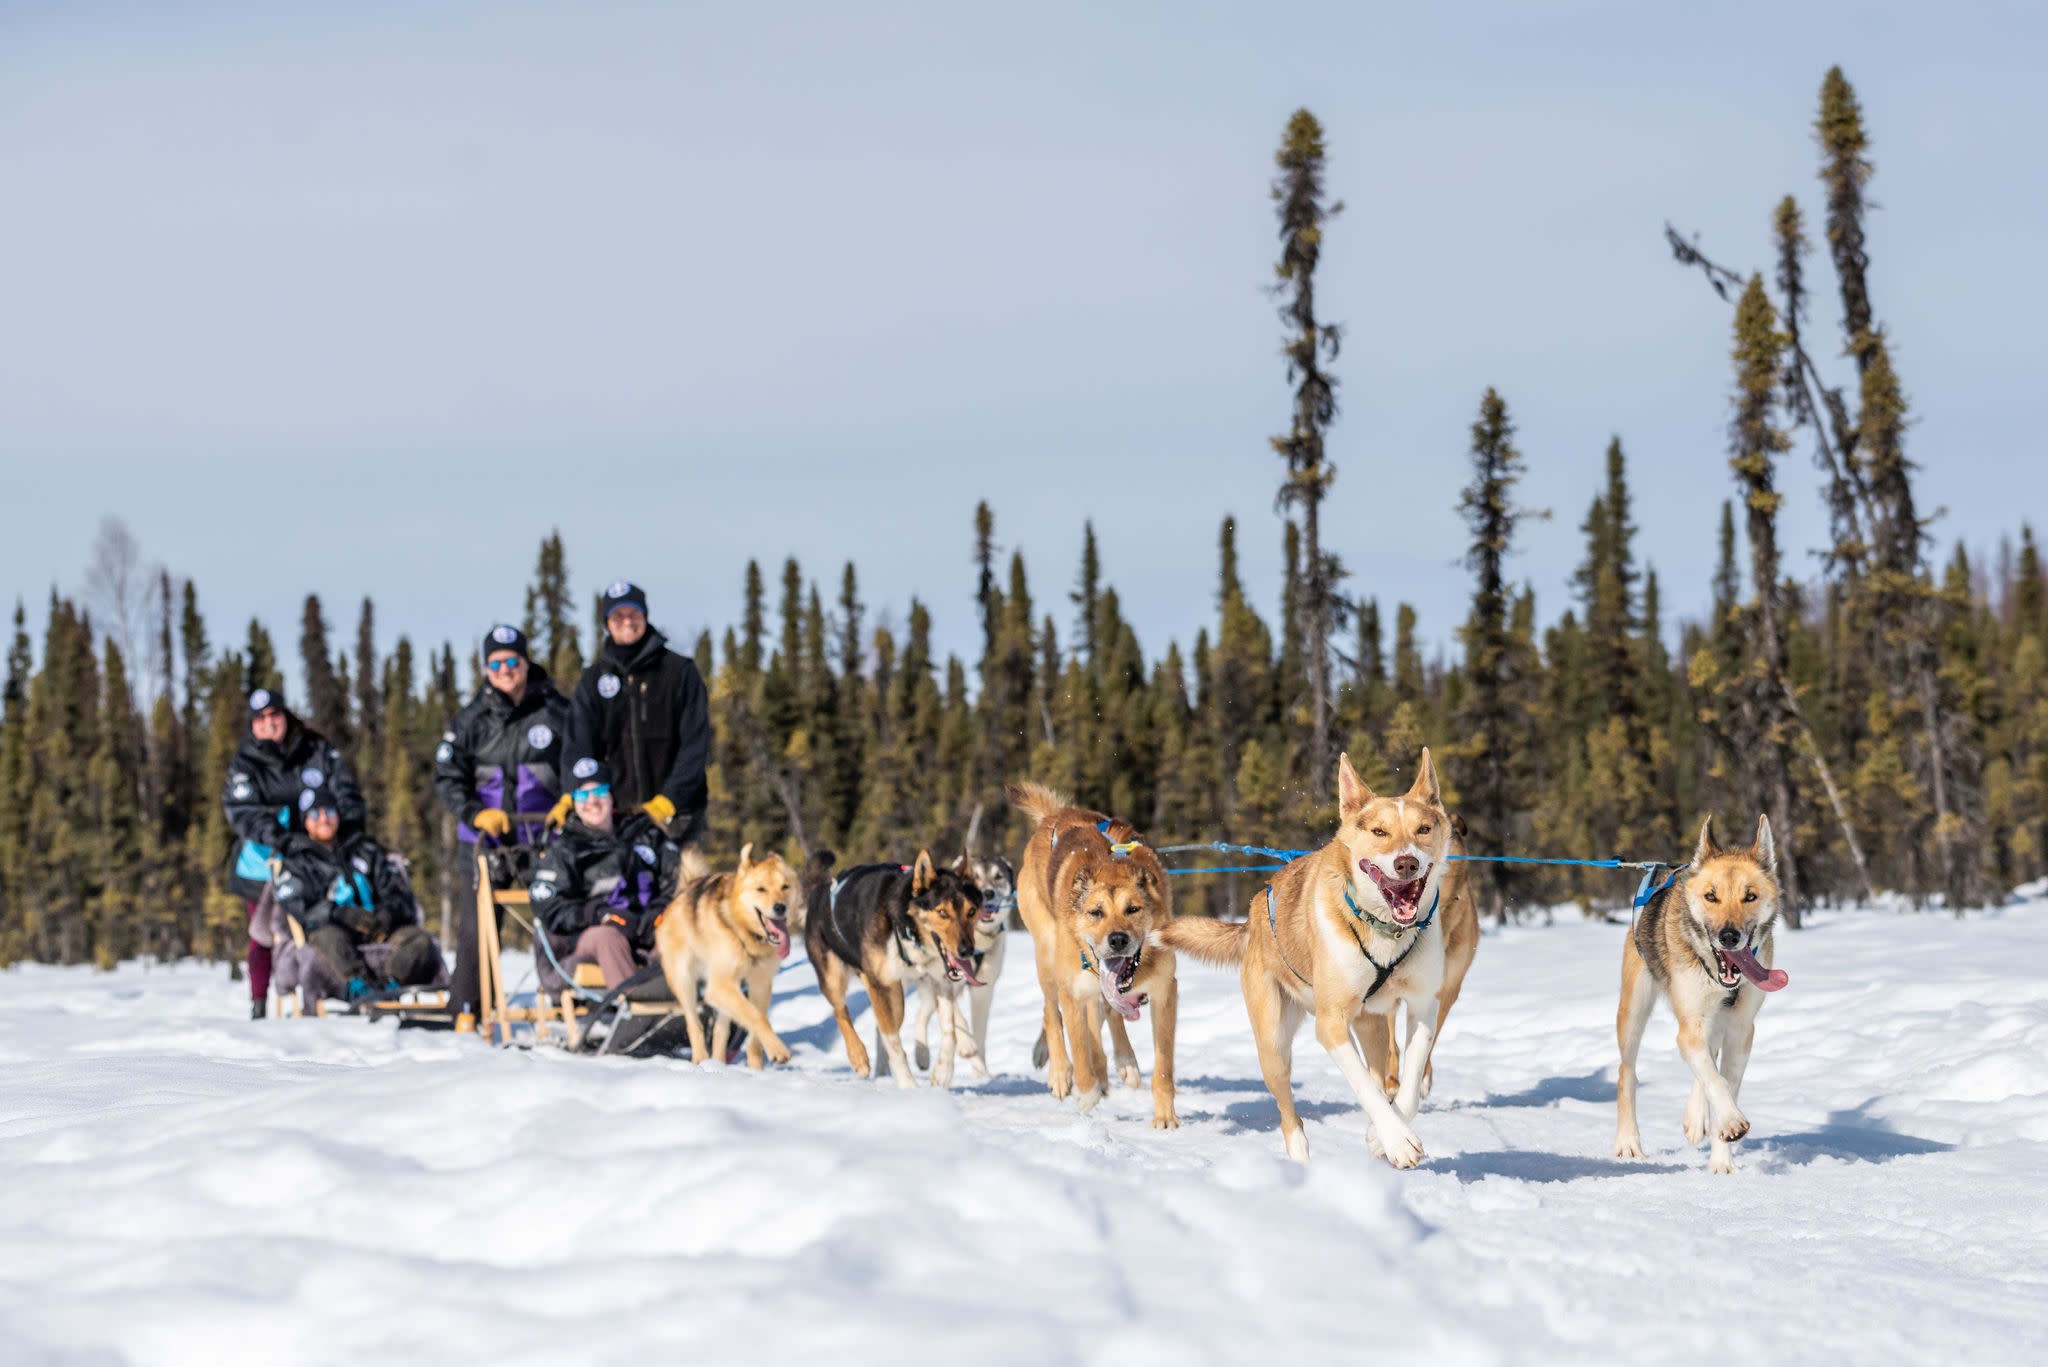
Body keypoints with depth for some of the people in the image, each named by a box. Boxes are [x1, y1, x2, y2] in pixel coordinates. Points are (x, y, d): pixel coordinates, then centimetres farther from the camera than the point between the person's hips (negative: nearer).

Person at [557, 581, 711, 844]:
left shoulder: (680, 671, 4)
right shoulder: (593, 679, 13)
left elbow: (695, 744, -2)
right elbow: (580, 745, 5)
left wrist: (668, 799, -14)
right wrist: (571, 796, -13)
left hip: (674, 811, -2)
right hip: (615, 811, 2)